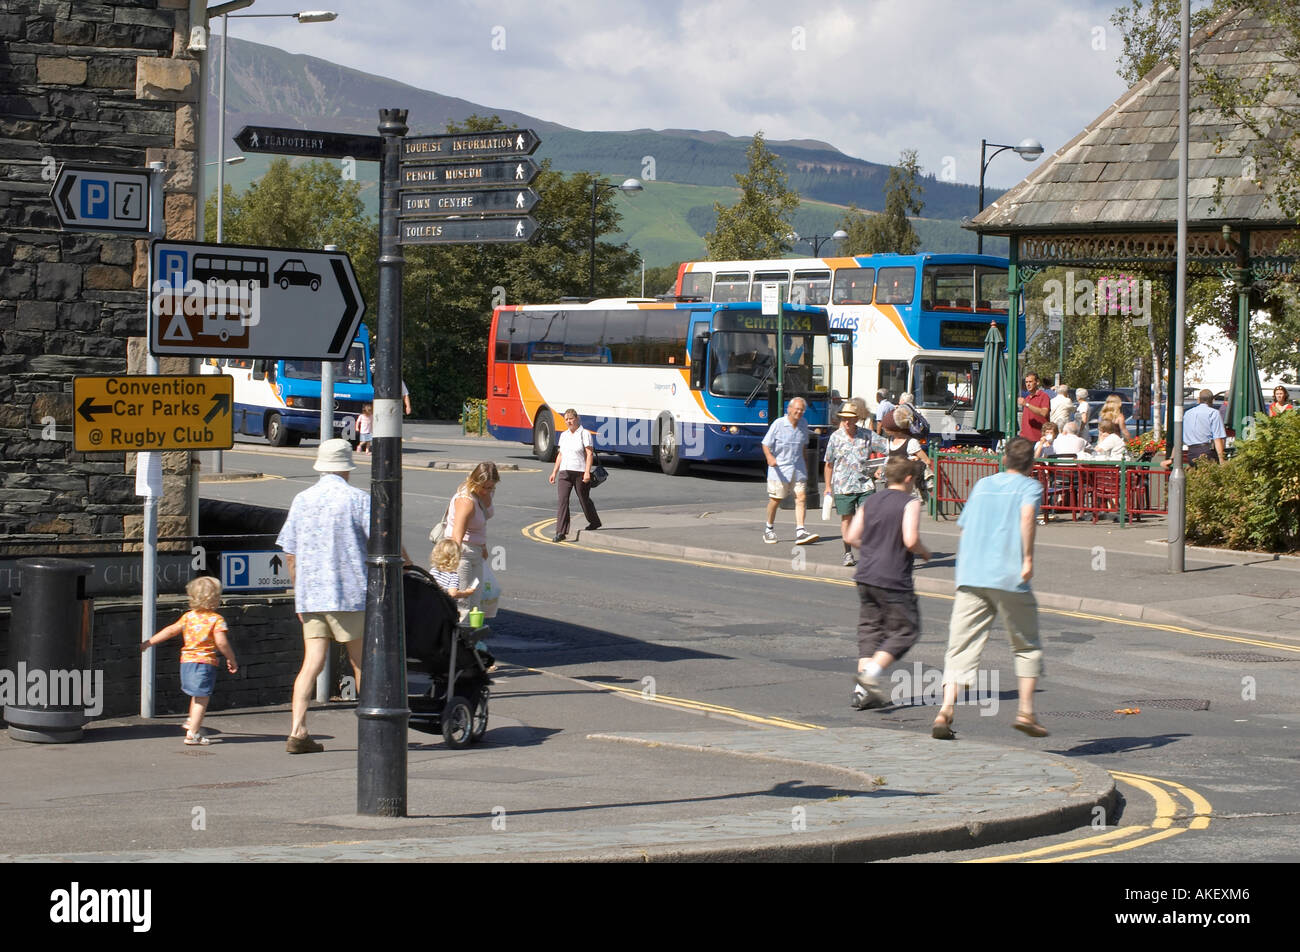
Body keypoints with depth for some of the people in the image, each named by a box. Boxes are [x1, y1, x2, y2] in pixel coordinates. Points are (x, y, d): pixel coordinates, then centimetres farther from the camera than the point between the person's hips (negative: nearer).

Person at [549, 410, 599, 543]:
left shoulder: (584, 433, -5)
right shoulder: (564, 435, 14)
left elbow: (590, 454, -10)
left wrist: (587, 472, -20)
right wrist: (554, 472, 16)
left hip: (580, 472, -5)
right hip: (565, 472, 5)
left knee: (584, 499, 9)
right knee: (562, 500, -9)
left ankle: (594, 522, 36)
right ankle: (561, 532, -14)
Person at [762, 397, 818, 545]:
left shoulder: (803, 425, 6)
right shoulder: (778, 424, -10)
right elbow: (766, 444, -8)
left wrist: (805, 464, 24)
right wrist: (770, 457, -26)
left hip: (798, 468, 4)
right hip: (779, 468, -4)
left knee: (801, 497, -8)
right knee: (775, 499, 4)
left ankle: (800, 531, -12)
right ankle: (769, 530, 23)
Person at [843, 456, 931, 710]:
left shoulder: (870, 501, 11)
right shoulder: (910, 503, -7)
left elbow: (851, 537, 9)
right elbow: (911, 540, -18)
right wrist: (925, 553, 2)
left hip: (865, 575, 6)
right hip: (894, 580, -6)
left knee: (869, 628, 10)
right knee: (906, 629, 4)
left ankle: (864, 689, 1)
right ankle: (872, 671, -13)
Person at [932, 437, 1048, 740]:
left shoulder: (982, 485, 20)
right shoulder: (1030, 486, 6)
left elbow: (963, 528, 23)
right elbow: (1027, 514, -16)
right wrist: (1028, 558, -17)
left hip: (970, 578, 3)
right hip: (1009, 579, -3)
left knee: (961, 649, 0)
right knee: (1027, 647, 14)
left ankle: (946, 709, -19)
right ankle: (1026, 711, 4)